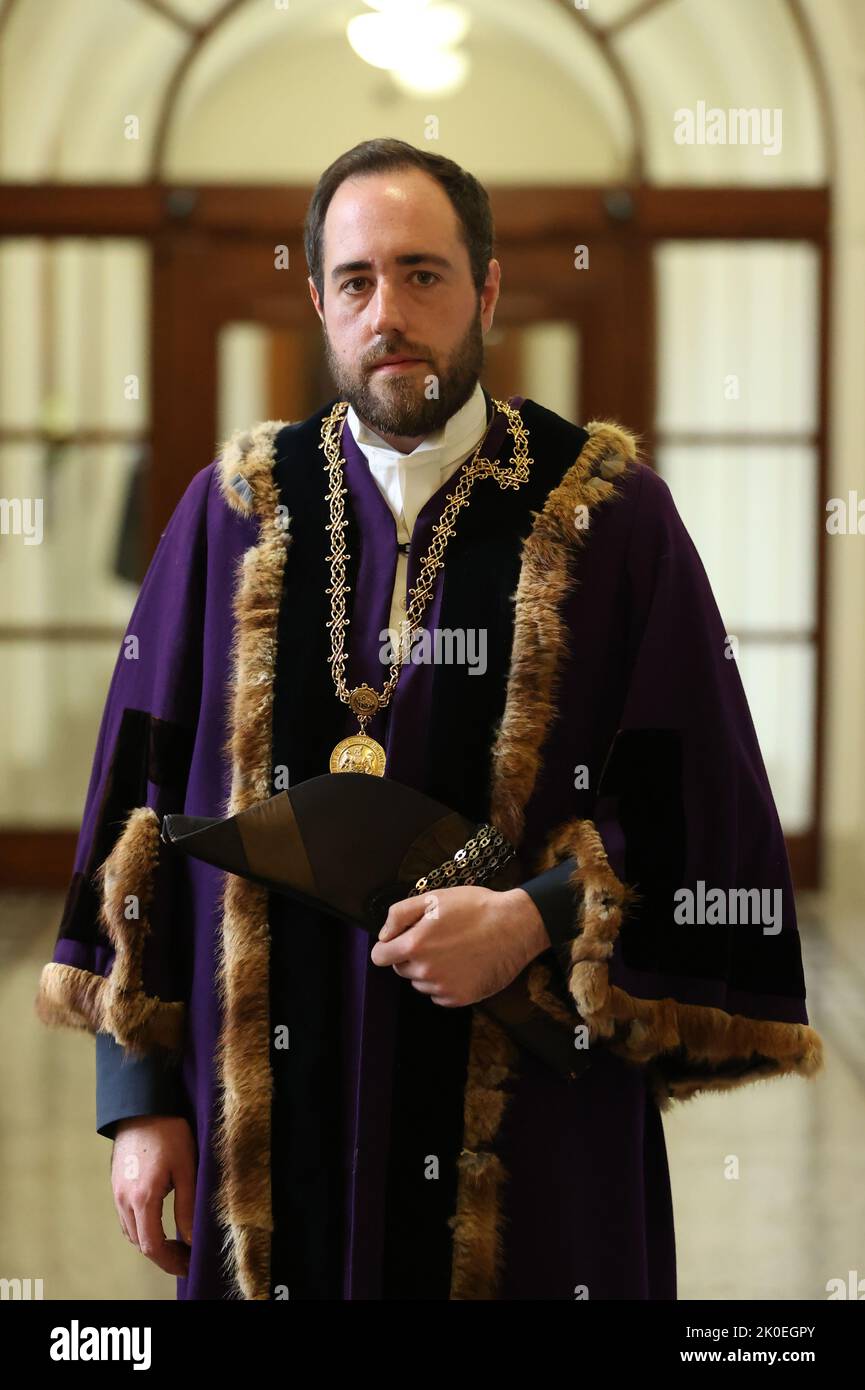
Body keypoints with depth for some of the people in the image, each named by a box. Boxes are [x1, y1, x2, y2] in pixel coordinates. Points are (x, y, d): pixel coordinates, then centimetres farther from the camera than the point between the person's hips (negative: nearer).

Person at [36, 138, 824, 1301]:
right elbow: (142, 810, 5)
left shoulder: (609, 516, -2)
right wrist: (141, 1096, 2)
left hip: (532, 1133, -1)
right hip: (273, 1124, 2)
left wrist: (538, 919, -18)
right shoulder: (233, 515, 4)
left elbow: (705, 815, -2)